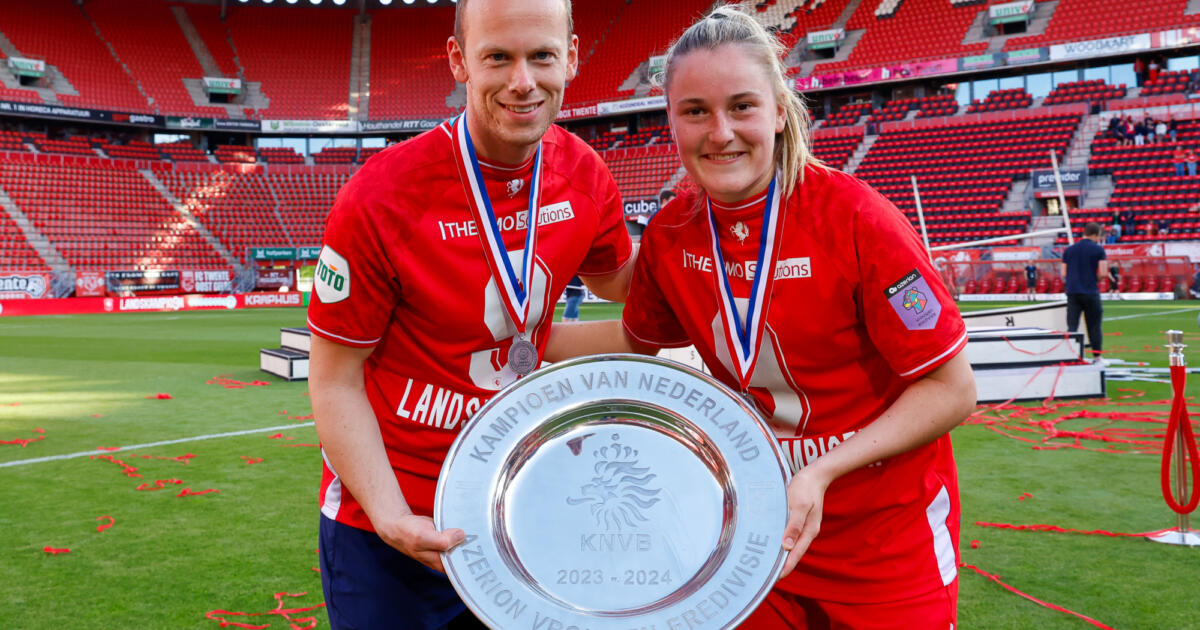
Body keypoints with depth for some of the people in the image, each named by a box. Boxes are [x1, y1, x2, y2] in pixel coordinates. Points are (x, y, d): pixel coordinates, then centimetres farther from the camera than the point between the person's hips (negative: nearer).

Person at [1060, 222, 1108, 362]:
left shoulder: (1069, 250, 8)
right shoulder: (1098, 250, -2)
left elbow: (1064, 274, 7)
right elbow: (1103, 273, -9)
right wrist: (1094, 274, 11)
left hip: (1073, 292, 2)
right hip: (1091, 292, -2)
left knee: (1072, 327, -1)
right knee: (1094, 326, 9)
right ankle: (1097, 357, 16)